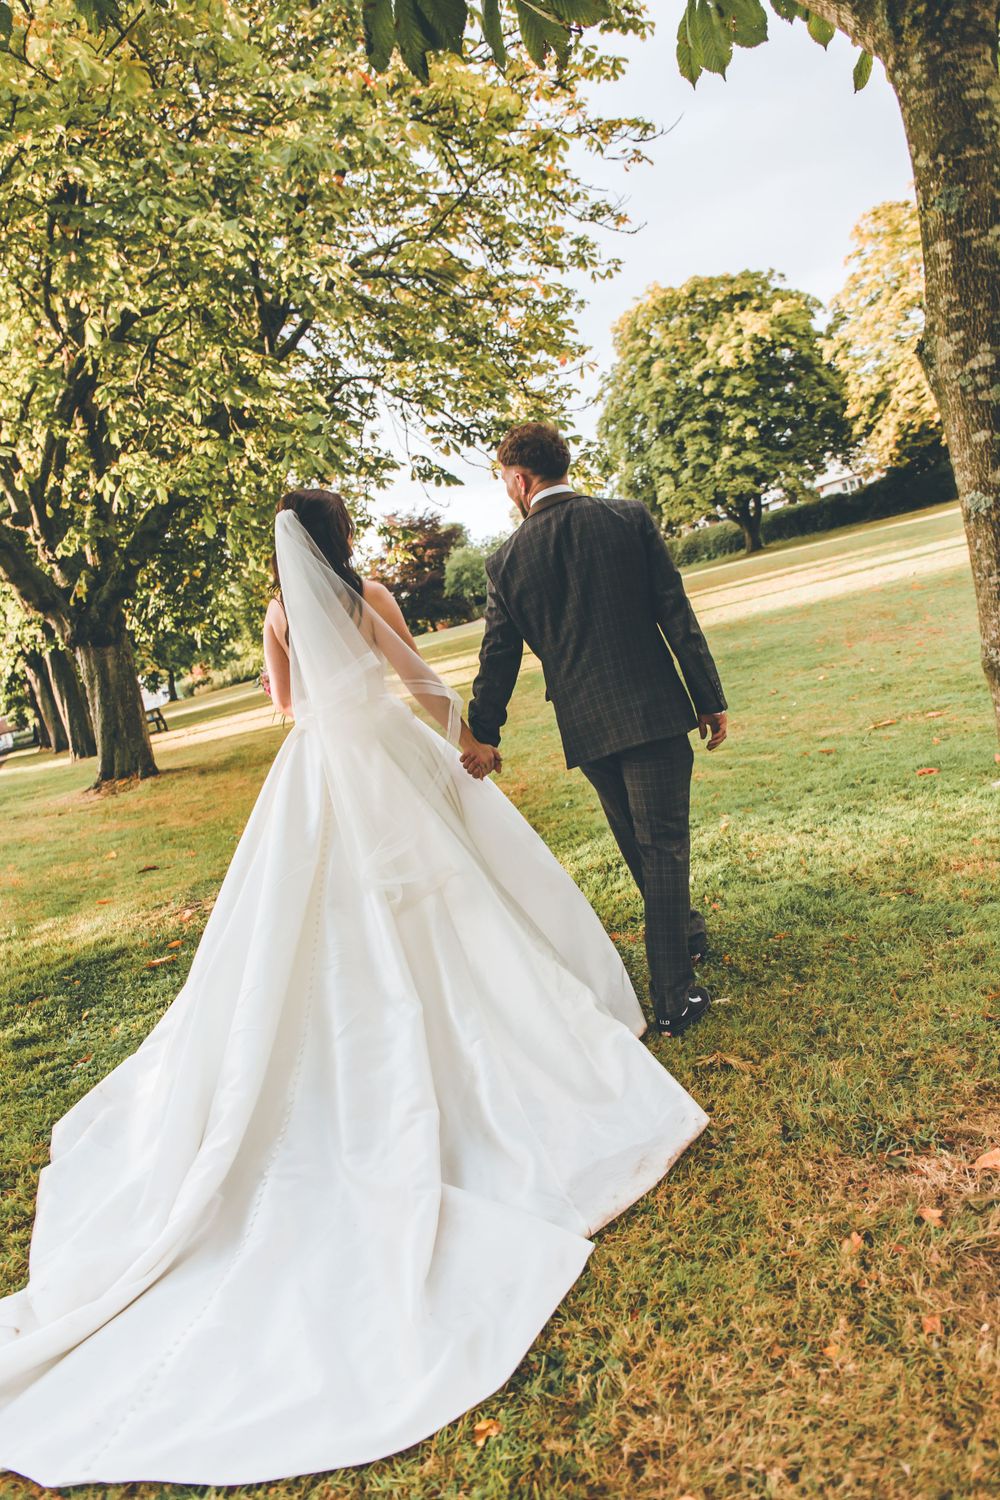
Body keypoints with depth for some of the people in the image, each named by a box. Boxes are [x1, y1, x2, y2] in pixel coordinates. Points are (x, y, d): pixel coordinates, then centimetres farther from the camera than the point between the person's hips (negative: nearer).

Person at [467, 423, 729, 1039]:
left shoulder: (507, 561, 0)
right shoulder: (630, 519, -3)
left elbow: (499, 657, 6)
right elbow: (678, 617, -4)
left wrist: (484, 734, 19)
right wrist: (710, 700, 3)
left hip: (586, 727, 3)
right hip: (653, 711, -2)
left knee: (639, 844, 21)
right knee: (663, 844, 3)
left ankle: (687, 931, 43)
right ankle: (674, 995, 5)